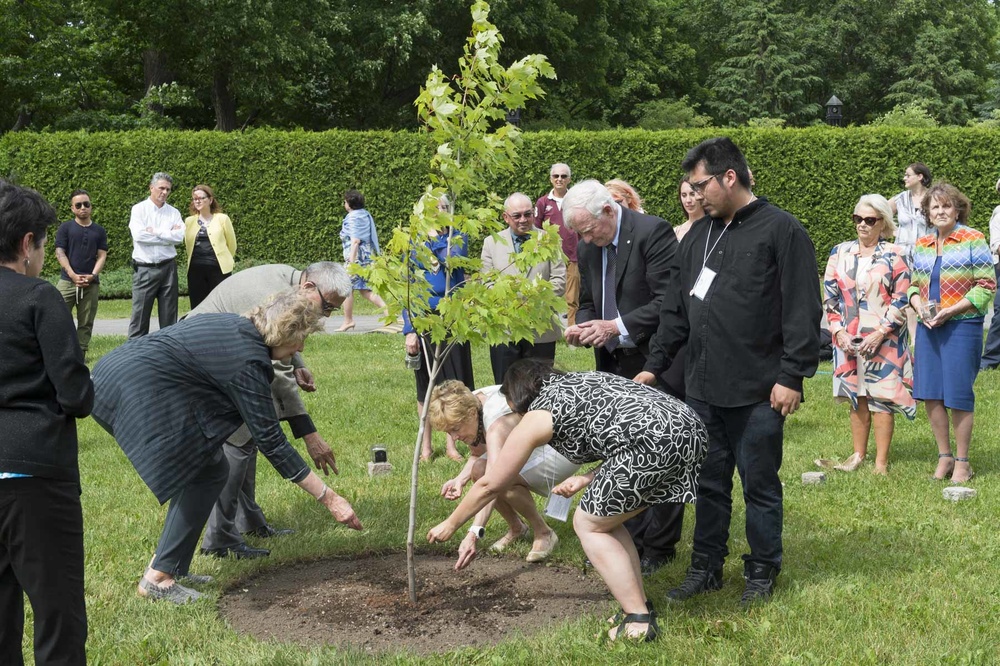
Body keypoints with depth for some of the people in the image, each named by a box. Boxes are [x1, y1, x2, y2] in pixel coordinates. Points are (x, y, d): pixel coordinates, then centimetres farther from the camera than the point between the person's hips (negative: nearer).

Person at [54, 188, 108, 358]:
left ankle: (80, 355, 10)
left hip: (91, 283, 2)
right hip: (67, 281, -2)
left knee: (86, 323, 5)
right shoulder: (65, 228, 4)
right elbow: (60, 253, -1)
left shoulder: (99, 231, 10)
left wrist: (92, 275, -10)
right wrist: (73, 276, -13)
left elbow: (102, 255, 6)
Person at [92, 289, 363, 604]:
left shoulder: (237, 327, 11)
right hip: (134, 391, -10)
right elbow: (271, 441, -14)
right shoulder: (248, 359, -15)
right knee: (208, 472, -3)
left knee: (208, 469, 12)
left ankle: (173, 567, 18)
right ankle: (158, 577, 0)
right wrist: (328, 497, -11)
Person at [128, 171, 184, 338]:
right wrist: (168, 235, -7)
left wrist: (154, 231, -10)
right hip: (144, 269, -3)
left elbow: (180, 236, -6)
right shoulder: (139, 209, 2)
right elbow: (138, 235, -14)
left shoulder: (173, 212, 10)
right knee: (140, 314, -1)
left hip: (168, 268, 3)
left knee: (169, 315, 7)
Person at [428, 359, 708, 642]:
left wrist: (450, 524, 31)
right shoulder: (582, 381, 30)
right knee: (605, 519, 22)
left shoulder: (535, 418, 11)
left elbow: (489, 485, 19)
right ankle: (640, 606, 24)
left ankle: (638, 621, 6)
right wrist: (587, 479, 22)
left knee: (588, 525, 11)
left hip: (654, 440, -8)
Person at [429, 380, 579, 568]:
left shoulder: (497, 422, -36)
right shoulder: (469, 406, -10)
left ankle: (544, 533, -5)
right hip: (531, 447, 9)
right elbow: (477, 454, 6)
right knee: (478, 469, -11)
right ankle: (516, 528, 12)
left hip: (564, 448, -9)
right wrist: (460, 479, -15)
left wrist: (473, 534, -53)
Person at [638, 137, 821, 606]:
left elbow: (802, 311, -11)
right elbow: (676, 309, 19)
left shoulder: (781, 230, -7)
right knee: (709, 482, 13)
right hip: (703, 388, 6)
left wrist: (792, 377, -14)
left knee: (760, 483, 6)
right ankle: (705, 568, 25)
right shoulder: (697, 236, 14)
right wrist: (654, 365, 15)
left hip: (757, 392, -6)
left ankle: (762, 573, 20)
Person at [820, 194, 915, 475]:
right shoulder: (840, 253, 7)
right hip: (848, 341, 4)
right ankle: (858, 454, 23)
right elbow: (830, 297, 7)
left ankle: (881, 461, 8)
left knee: (881, 398, -1)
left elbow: (901, 300, -6)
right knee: (856, 397, 11)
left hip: (884, 340, -3)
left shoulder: (894, 256, -3)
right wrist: (839, 331, -5)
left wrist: (879, 333, -14)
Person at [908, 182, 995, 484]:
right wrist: (919, 307, -3)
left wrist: (950, 310, -15)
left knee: (958, 395, -3)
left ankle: (962, 462, 11)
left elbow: (987, 286, -7)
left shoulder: (973, 240, -3)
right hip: (928, 326, 5)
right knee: (930, 394, 5)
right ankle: (944, 456, 20)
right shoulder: (922, 245, 13)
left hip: (962, 326, -5)